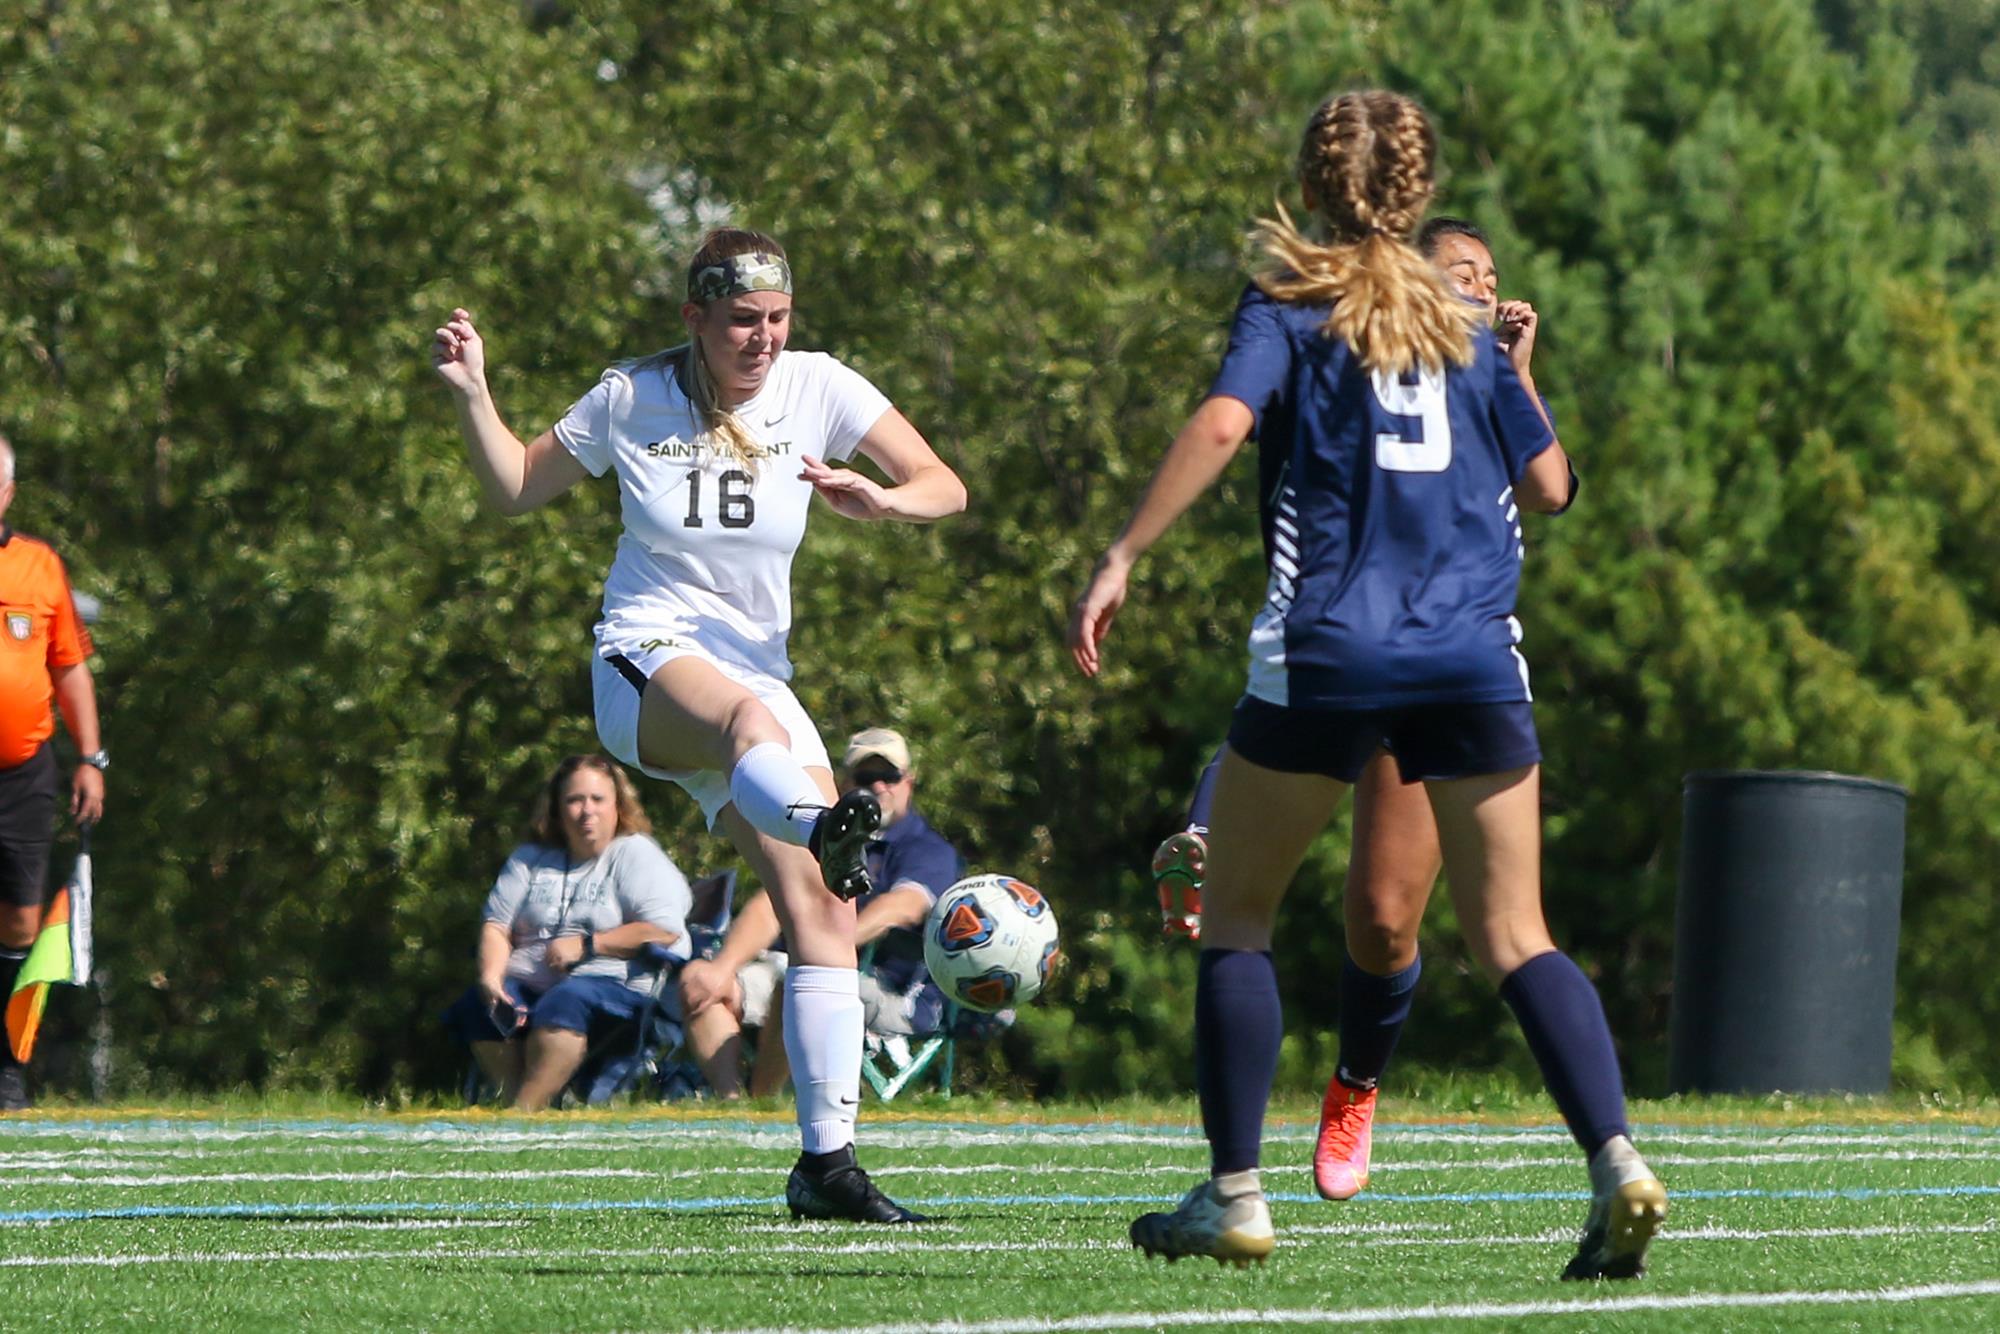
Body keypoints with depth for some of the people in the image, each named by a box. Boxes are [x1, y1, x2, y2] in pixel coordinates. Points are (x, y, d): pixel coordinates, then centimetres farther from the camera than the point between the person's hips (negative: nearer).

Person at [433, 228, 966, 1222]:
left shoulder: (816, 388, 3)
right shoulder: (631, 399, 1)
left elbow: (946, 488, 2)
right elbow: (516, 490, 15)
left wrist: (880, 501, -20)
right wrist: (470, 394, -1)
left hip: (759, 675, 4)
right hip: (645, 664, -4)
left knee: (825, 913, -11)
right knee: (748, 719, -42)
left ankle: (827, 1158, -7)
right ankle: (824, 826, -79)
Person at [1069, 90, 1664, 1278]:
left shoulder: (1292, 304, 4)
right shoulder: (1463, 325, 15)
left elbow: (1220, 426, -14)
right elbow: (1549, 484, 18)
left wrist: (1122, 559, -14)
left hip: (1327, 654, -3)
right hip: (1474, 653, 3)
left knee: (1238, 911, 13)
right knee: (1515, 937, 5)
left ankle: (1235, 1197, 8)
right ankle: (1618, 1163, -15)